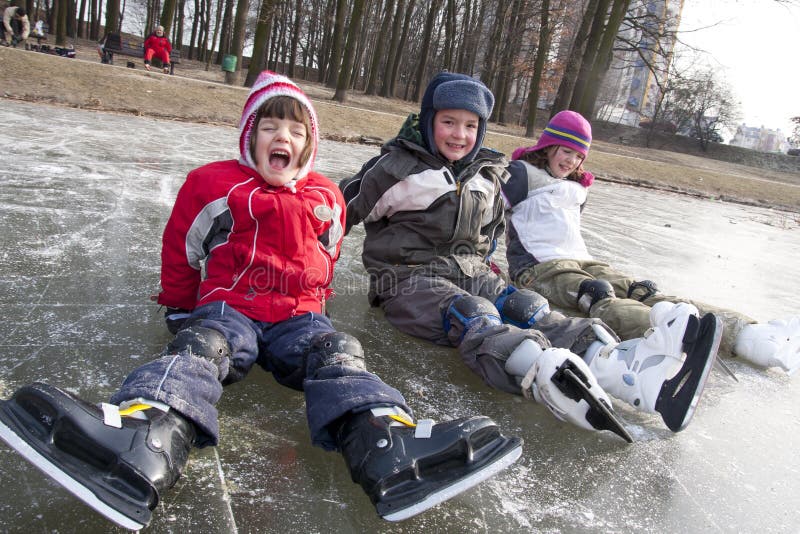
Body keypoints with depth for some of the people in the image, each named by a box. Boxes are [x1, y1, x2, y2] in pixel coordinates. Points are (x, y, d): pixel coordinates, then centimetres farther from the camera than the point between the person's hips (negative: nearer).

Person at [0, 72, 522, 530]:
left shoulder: (326, 197, 16)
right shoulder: (214, 184, 7)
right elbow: (181, 251, 15)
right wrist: (182, 309, 21)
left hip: (298, 317, 2)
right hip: (226, 311, -2)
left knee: (336, 351, -28)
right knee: (201, 347, -34)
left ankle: (393, 449, -54)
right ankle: (141, 446, -65)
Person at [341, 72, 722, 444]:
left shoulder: (488, 176, 14)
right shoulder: (397, 168, -3)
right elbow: (343, 211, 6)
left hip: (472, 275, 5)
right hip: (410, 280, -5)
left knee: (528, 310, -25)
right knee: (471, 318, -37)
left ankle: (628, 366, -51)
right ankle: (552, 377, -68)